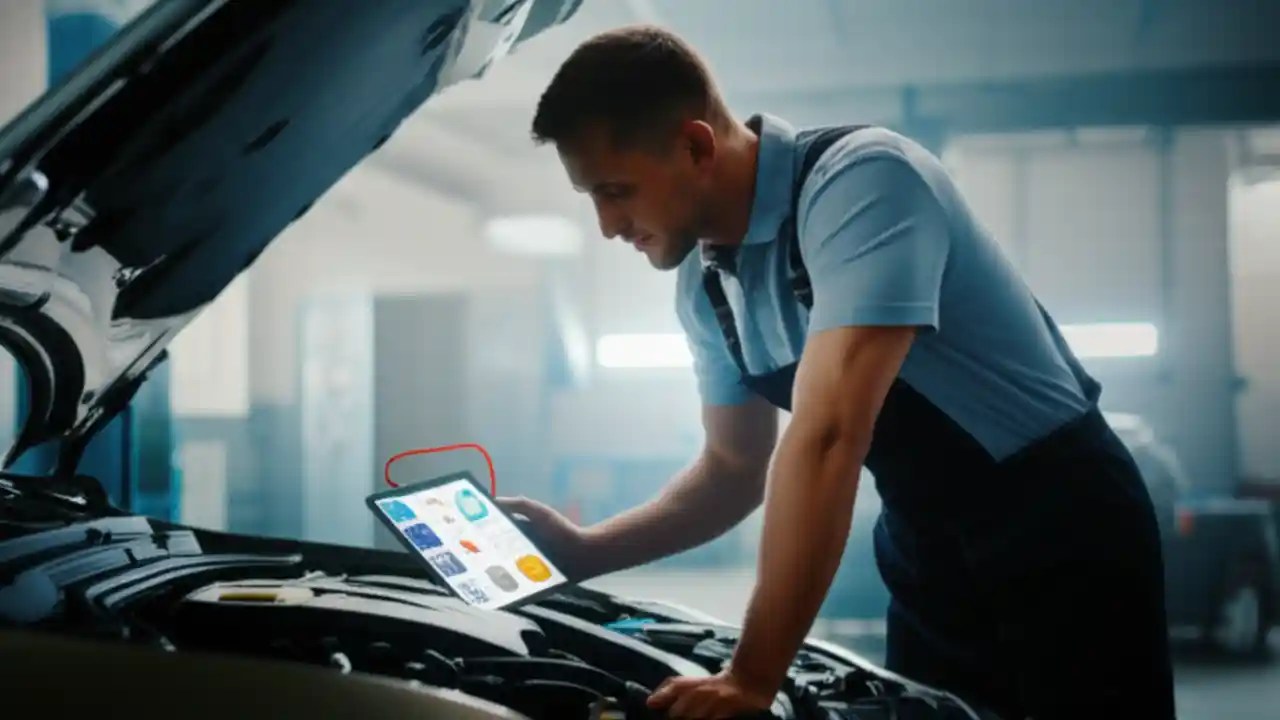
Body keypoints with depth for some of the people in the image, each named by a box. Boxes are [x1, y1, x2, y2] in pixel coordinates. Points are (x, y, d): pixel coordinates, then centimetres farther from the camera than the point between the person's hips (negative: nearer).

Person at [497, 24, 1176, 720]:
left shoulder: (861, 177, -26)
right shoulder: (704, 283, -1)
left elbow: (828, 436, -34)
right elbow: (736, 466, 11)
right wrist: (585, 551, -2)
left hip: (1060, 526, -7)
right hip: (930, 548, 7)